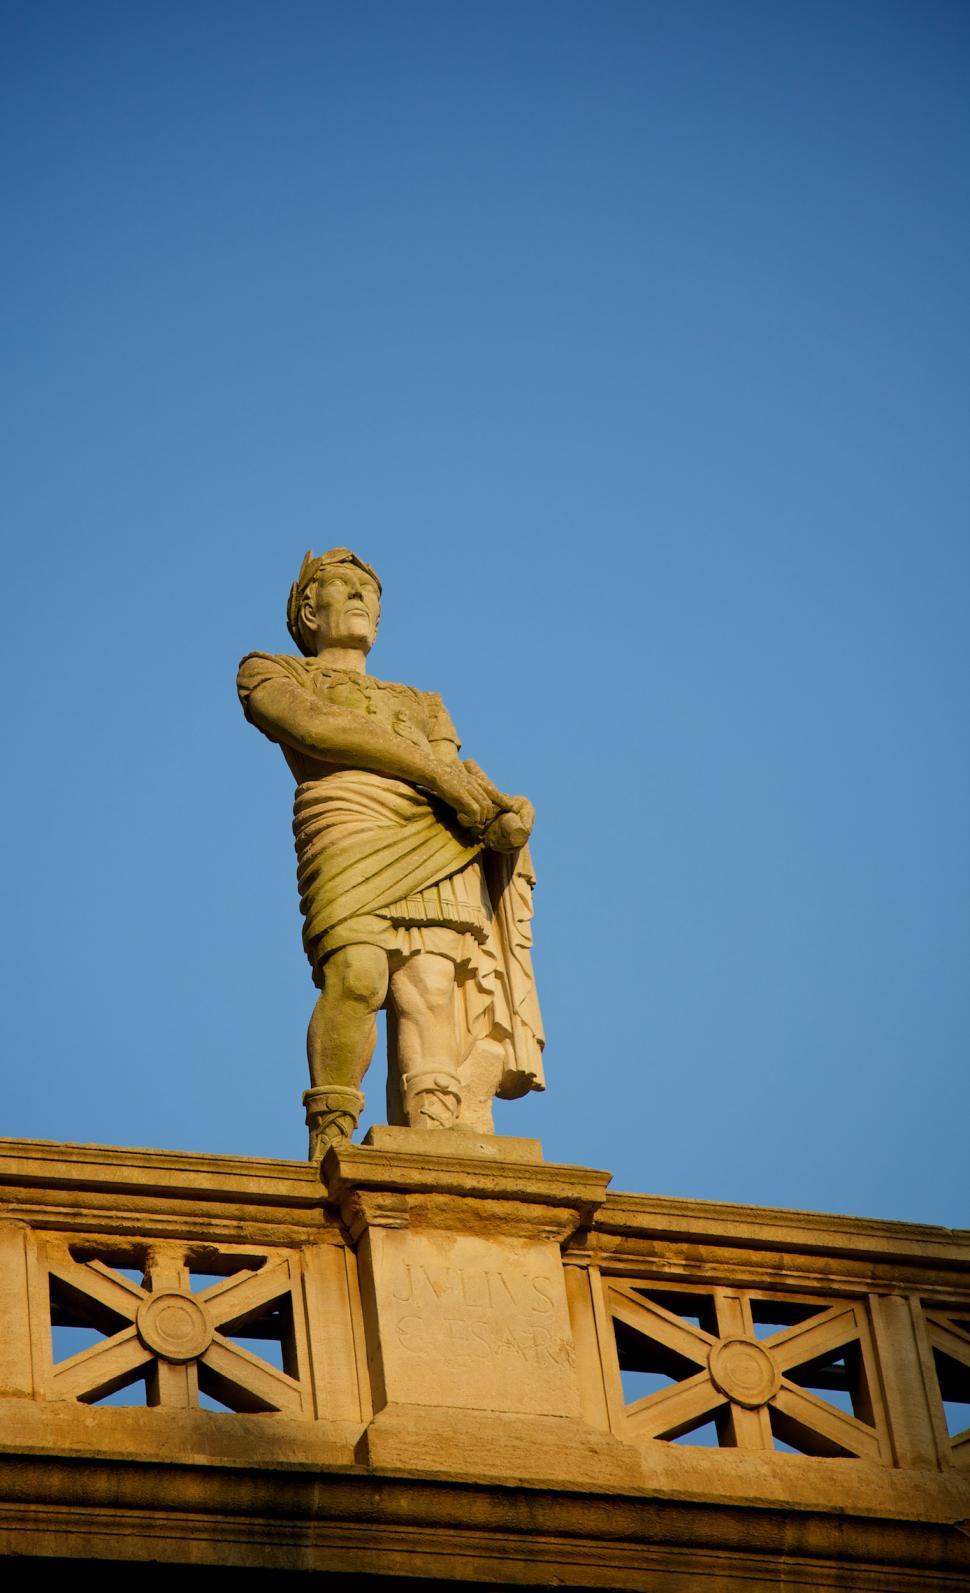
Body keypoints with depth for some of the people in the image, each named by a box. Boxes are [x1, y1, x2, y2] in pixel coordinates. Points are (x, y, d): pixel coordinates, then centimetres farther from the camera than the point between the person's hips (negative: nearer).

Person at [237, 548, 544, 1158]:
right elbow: (313, 726, 4)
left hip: (443, 840, 4)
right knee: (356, 971, -29)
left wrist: (503, 814, -6)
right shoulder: (270, 673, 27)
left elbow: (456, 773, 20)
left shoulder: (421, 705, 39)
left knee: (432, 993, -18)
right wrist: (430, 768, -4)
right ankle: (330, 1141, -29)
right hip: (350, 823, -4)